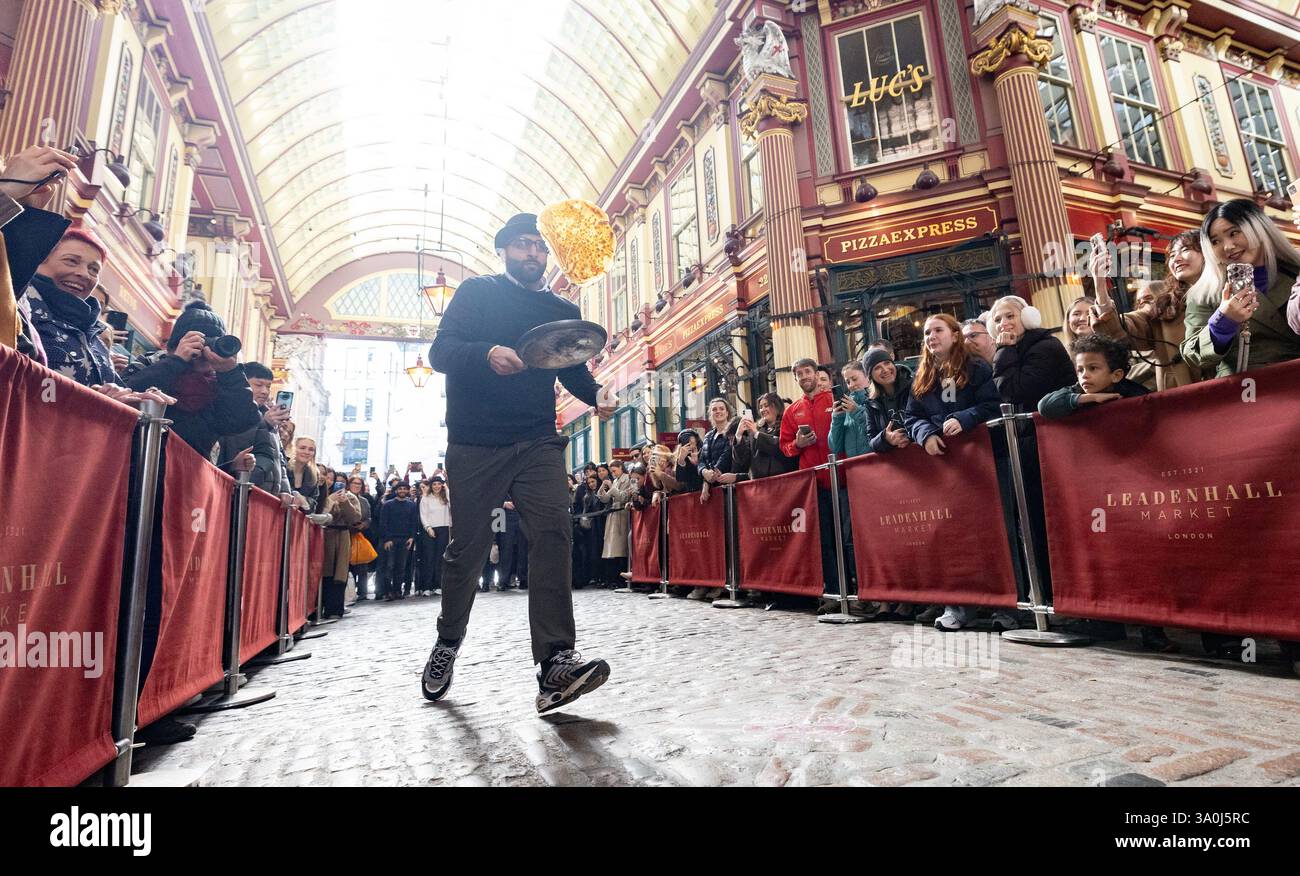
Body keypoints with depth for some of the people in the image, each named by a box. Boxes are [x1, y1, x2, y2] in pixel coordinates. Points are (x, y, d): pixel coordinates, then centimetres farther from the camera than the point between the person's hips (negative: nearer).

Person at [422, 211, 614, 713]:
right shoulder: (477, 292, 9)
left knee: (552, 533, -17)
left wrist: (598, 395, -5)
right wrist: (486, 354, -23)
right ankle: (447, 645, 29)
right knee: (468, 548, 5)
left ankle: (555, 663, -21)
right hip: (474, 445, -2)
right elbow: (440, 352, -2)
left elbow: (573, 371, 17)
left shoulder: (563, 312, 18)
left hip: (538, 443, 2)